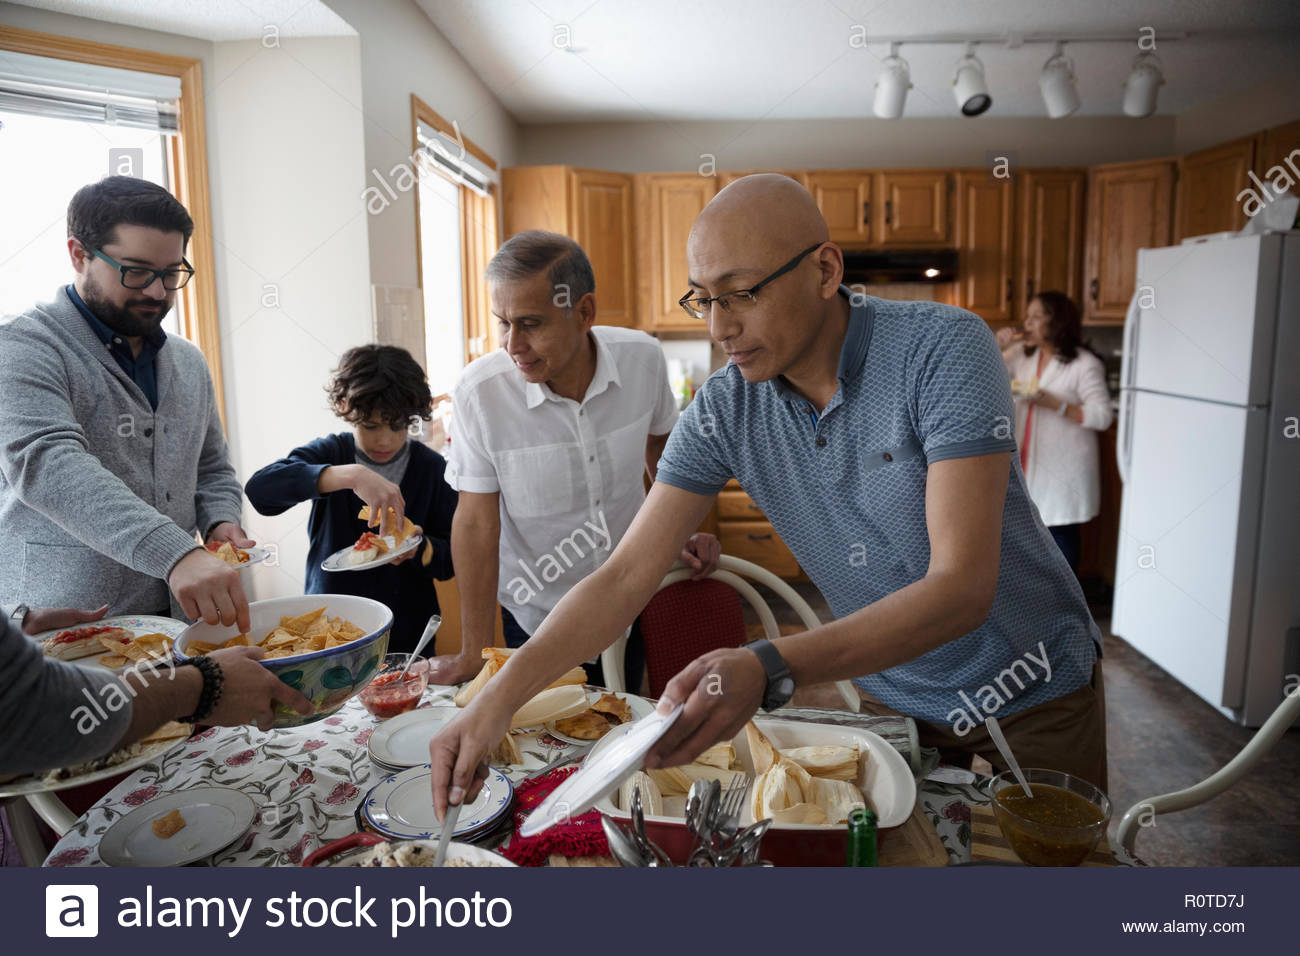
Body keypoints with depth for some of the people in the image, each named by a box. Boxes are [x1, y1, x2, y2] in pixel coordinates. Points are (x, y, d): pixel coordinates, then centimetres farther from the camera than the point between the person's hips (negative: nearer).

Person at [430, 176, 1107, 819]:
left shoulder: (941, 347, -26)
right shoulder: (725, 408, -14)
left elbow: (962, 588, -33)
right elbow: (625, 577, -15)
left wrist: (769, 670, -46)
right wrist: (497, 701, -27)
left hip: (1034, 702, -2)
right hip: (887, 700, 3)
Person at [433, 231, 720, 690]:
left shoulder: (643, 359, -15)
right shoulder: (479, 391, -23)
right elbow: (477, 523, -17)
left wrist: (684, 533, 1)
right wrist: (474, 654, -14)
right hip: (536, 617, -2)